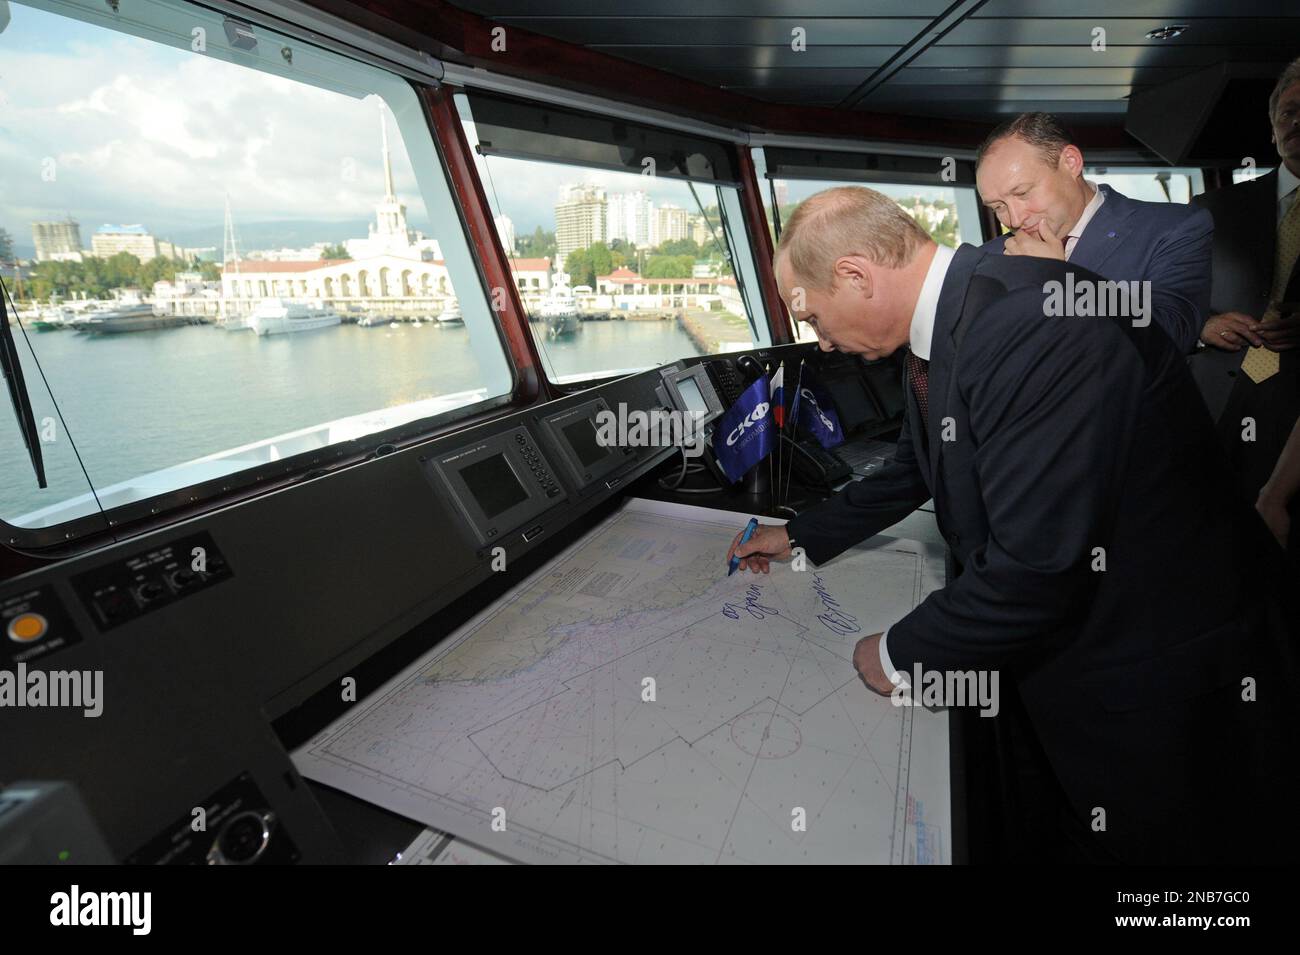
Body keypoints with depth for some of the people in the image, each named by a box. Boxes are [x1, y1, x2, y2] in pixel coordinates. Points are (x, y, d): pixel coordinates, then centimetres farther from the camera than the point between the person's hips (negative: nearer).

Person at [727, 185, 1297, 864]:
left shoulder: (1035, 324, -32)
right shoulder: (940, 327, -2)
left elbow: (1036, 564, -33)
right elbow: (913, 469, 13)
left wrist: (900, 654, -17)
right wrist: (801, 537, 19)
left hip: (1167, 672, -7)